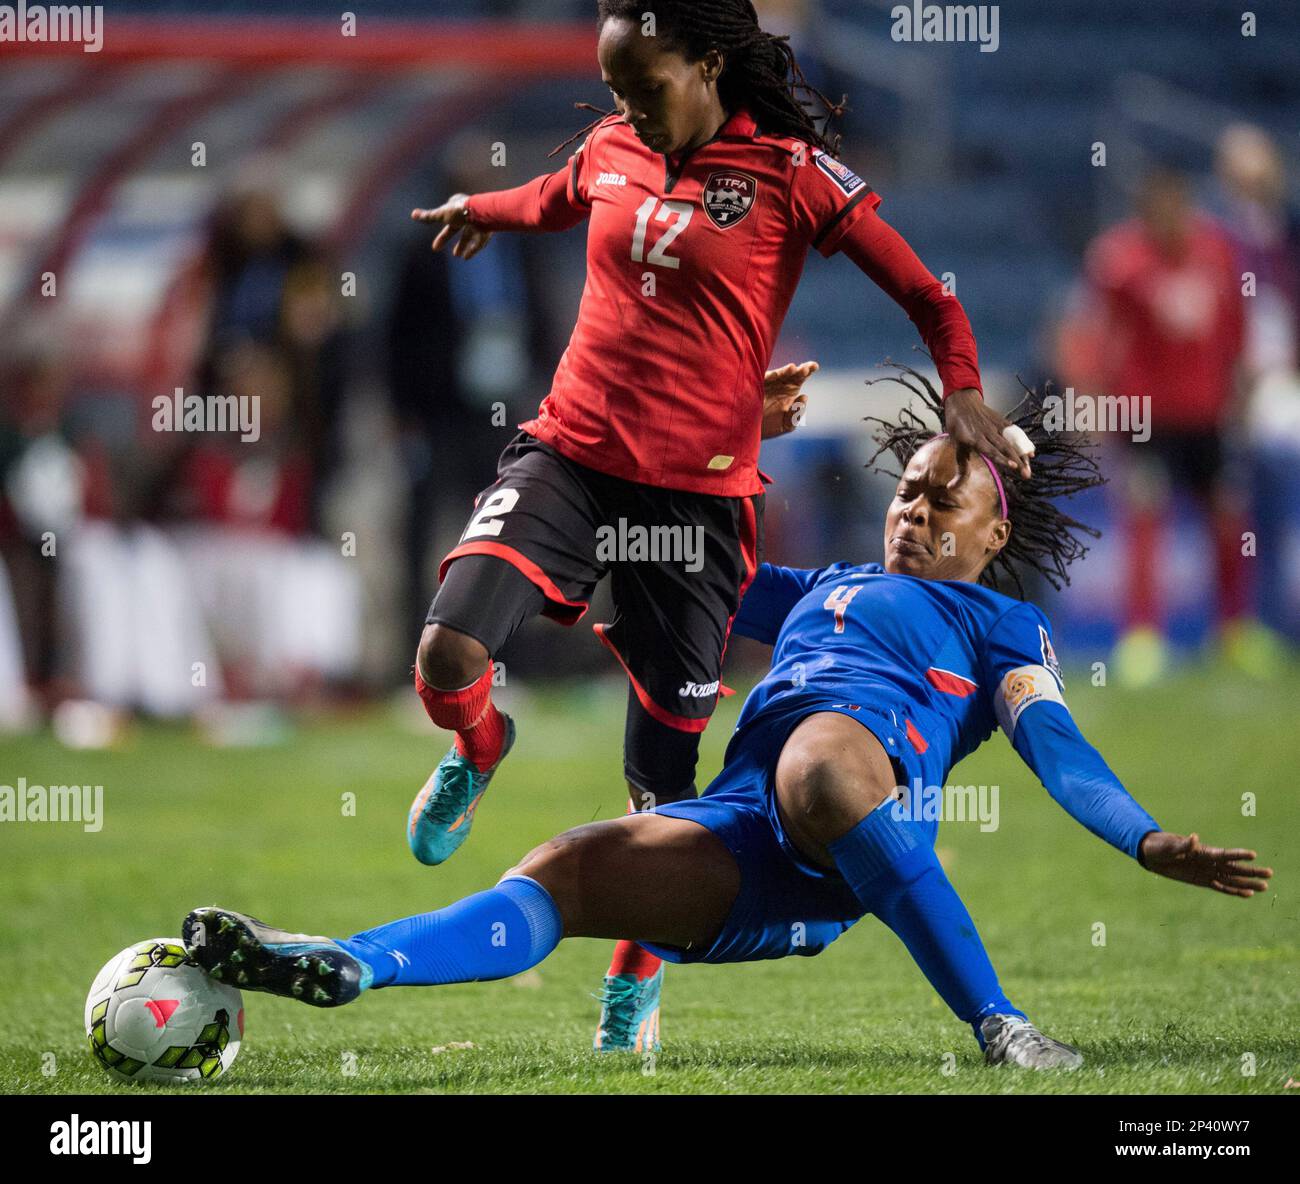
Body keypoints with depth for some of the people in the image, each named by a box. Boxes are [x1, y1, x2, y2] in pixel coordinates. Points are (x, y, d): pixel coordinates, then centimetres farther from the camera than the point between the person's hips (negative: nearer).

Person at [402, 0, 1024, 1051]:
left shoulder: (791, 173, -5)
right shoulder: (610, 152, 8)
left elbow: (925, 294, -3)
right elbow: (554, 203, 34)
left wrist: (963, 390, -20)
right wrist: (476, 208, 53)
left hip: (698, 487, -3)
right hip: (570, 452, 3)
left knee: (663, 766, 2)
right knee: (449, 656, -20)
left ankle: (638, 973, 26)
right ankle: (480, 752, 18)